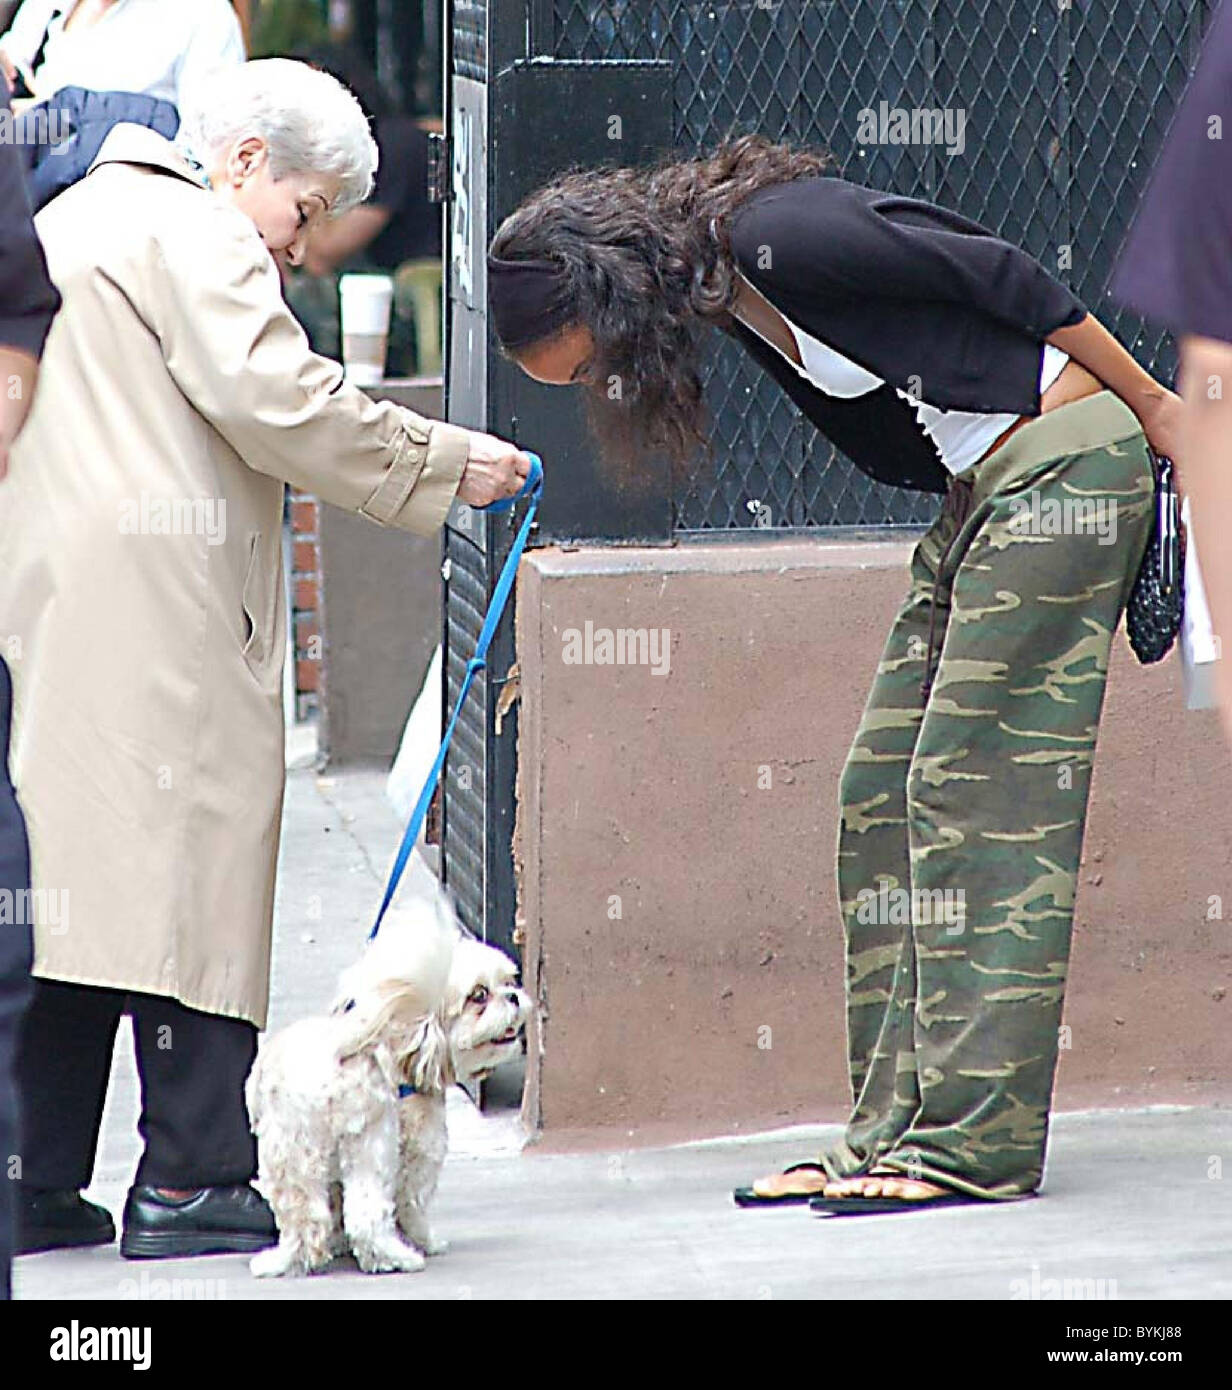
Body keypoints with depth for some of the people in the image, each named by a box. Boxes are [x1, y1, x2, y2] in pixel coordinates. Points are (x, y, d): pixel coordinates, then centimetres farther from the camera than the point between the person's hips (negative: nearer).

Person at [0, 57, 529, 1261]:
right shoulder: (193, 235, -4)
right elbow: (278, 401, -14)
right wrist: (446, 462, -8)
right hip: (157, 612, -9)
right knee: (187, 859, -8)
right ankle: (192, 1181, -10)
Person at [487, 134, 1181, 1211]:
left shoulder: (777, 237, -21)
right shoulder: (729, 289, 9)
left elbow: (1003, 280, -16)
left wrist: (1153, 407, -7)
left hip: (1065, 462, -9)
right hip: (981, 492, 9)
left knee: (976, 794, -11)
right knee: (882, 795, 4)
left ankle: (973, 1141, -10)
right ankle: (894, 1132, 5)